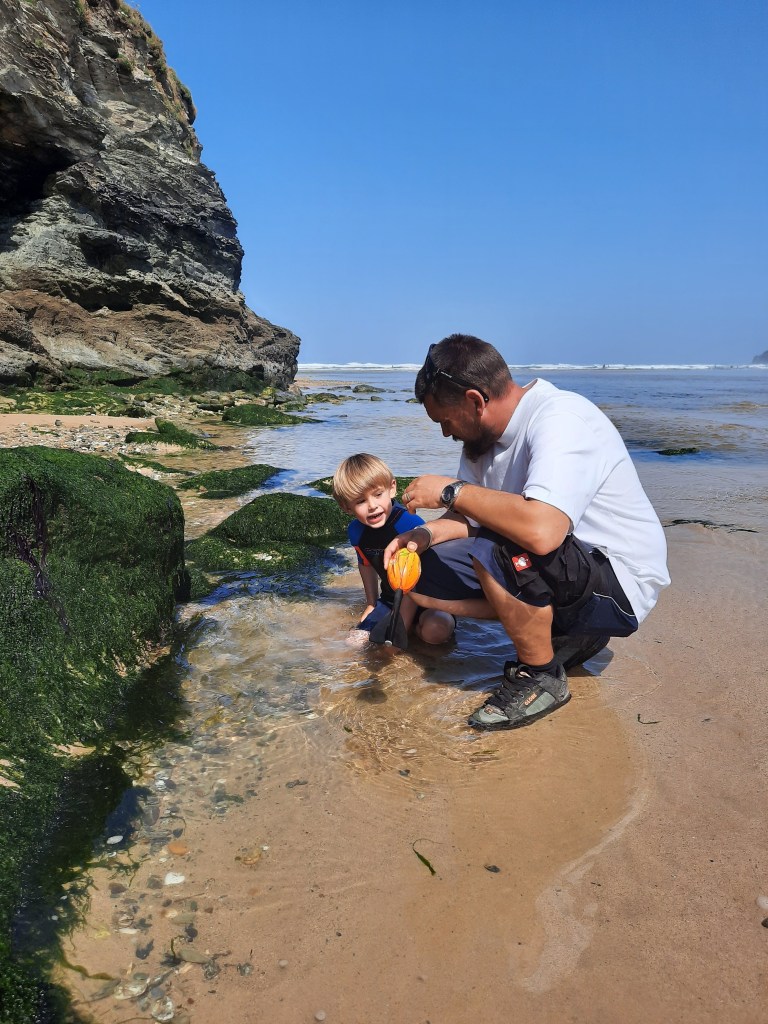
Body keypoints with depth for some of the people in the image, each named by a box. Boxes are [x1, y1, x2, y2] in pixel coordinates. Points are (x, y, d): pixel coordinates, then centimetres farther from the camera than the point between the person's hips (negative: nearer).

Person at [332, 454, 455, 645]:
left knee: (437, 630, -35)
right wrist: (371, 604, 19)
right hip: (390, 599, 5)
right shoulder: (356, 531, -9)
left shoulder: (411, 525, -31)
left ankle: (417, 627, 0)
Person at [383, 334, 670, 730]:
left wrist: (452, 490, -28)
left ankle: (542, 677, -7)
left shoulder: (561, 419, -26)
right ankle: (564, 634, 7)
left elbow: (542, 530, -42)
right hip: (554, 574, 9)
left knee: (498, 553, -35)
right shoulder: (485, 432, 2)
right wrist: (424, 535, -11)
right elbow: (473, 516, 10)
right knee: (423, 575, 0)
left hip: (619, 584, -9)